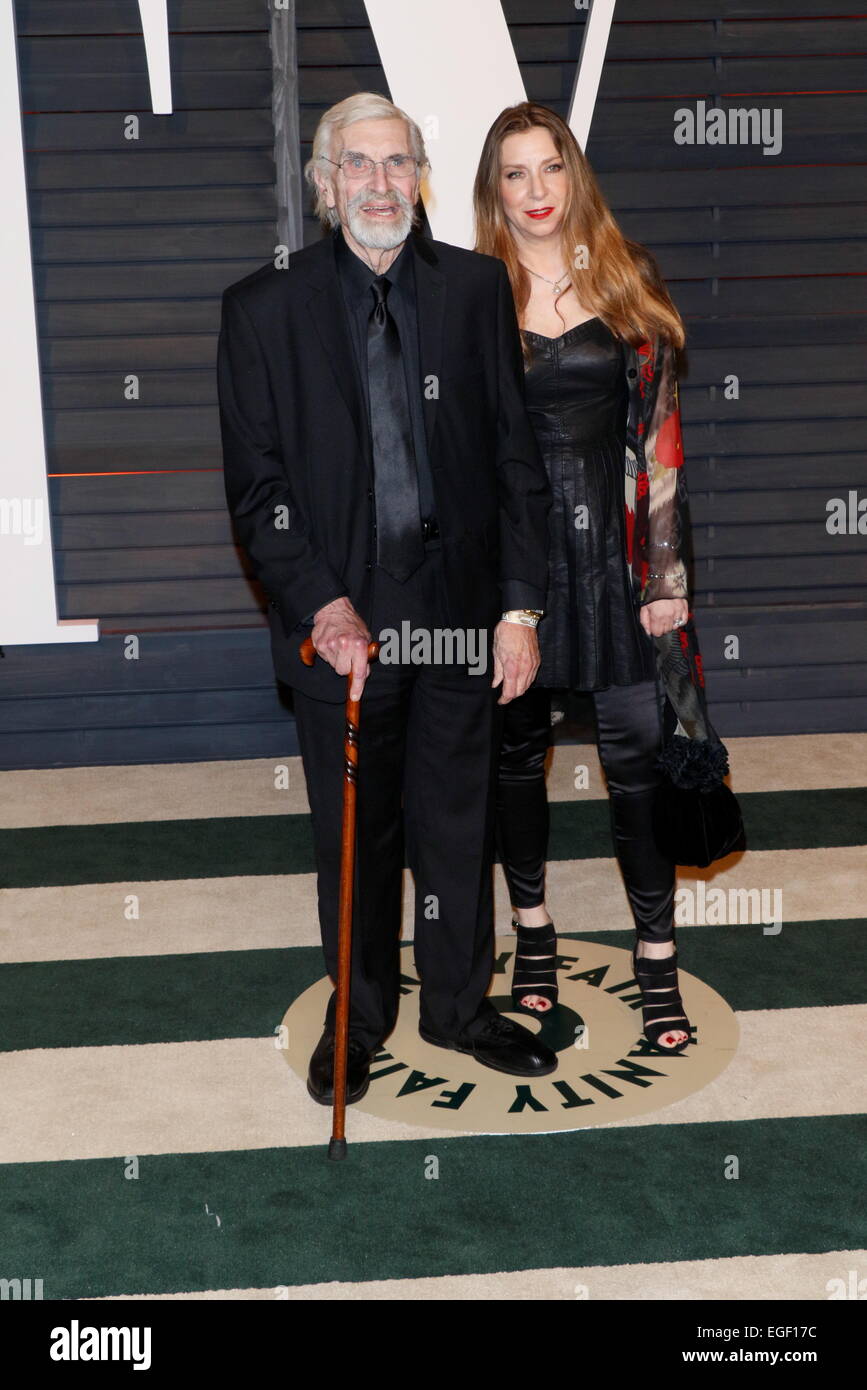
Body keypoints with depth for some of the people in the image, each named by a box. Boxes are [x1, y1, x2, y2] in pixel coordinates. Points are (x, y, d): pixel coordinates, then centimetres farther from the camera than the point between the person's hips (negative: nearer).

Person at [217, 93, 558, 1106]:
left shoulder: (476, 288, 3)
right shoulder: (263, 308, -2)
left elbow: (516, 457, 3)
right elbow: (256, 487, -4)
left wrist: (520, 607, -2)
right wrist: (321, 606, -15)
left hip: (458, 608, 1)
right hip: (340, 620, -1)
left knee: (458, 824, 13)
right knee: (352, 833, 13)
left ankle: (459, 1009, 34)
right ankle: (358, 1018, 33)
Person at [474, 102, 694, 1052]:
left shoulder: (628, 283, 4)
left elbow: (659, 433, 1)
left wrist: (666, 571, -4)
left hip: (612, 544, 0)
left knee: (636, 748, -1)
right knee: (517, 743, 10)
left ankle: (657, 955, 11)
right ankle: (532, 928, 27)